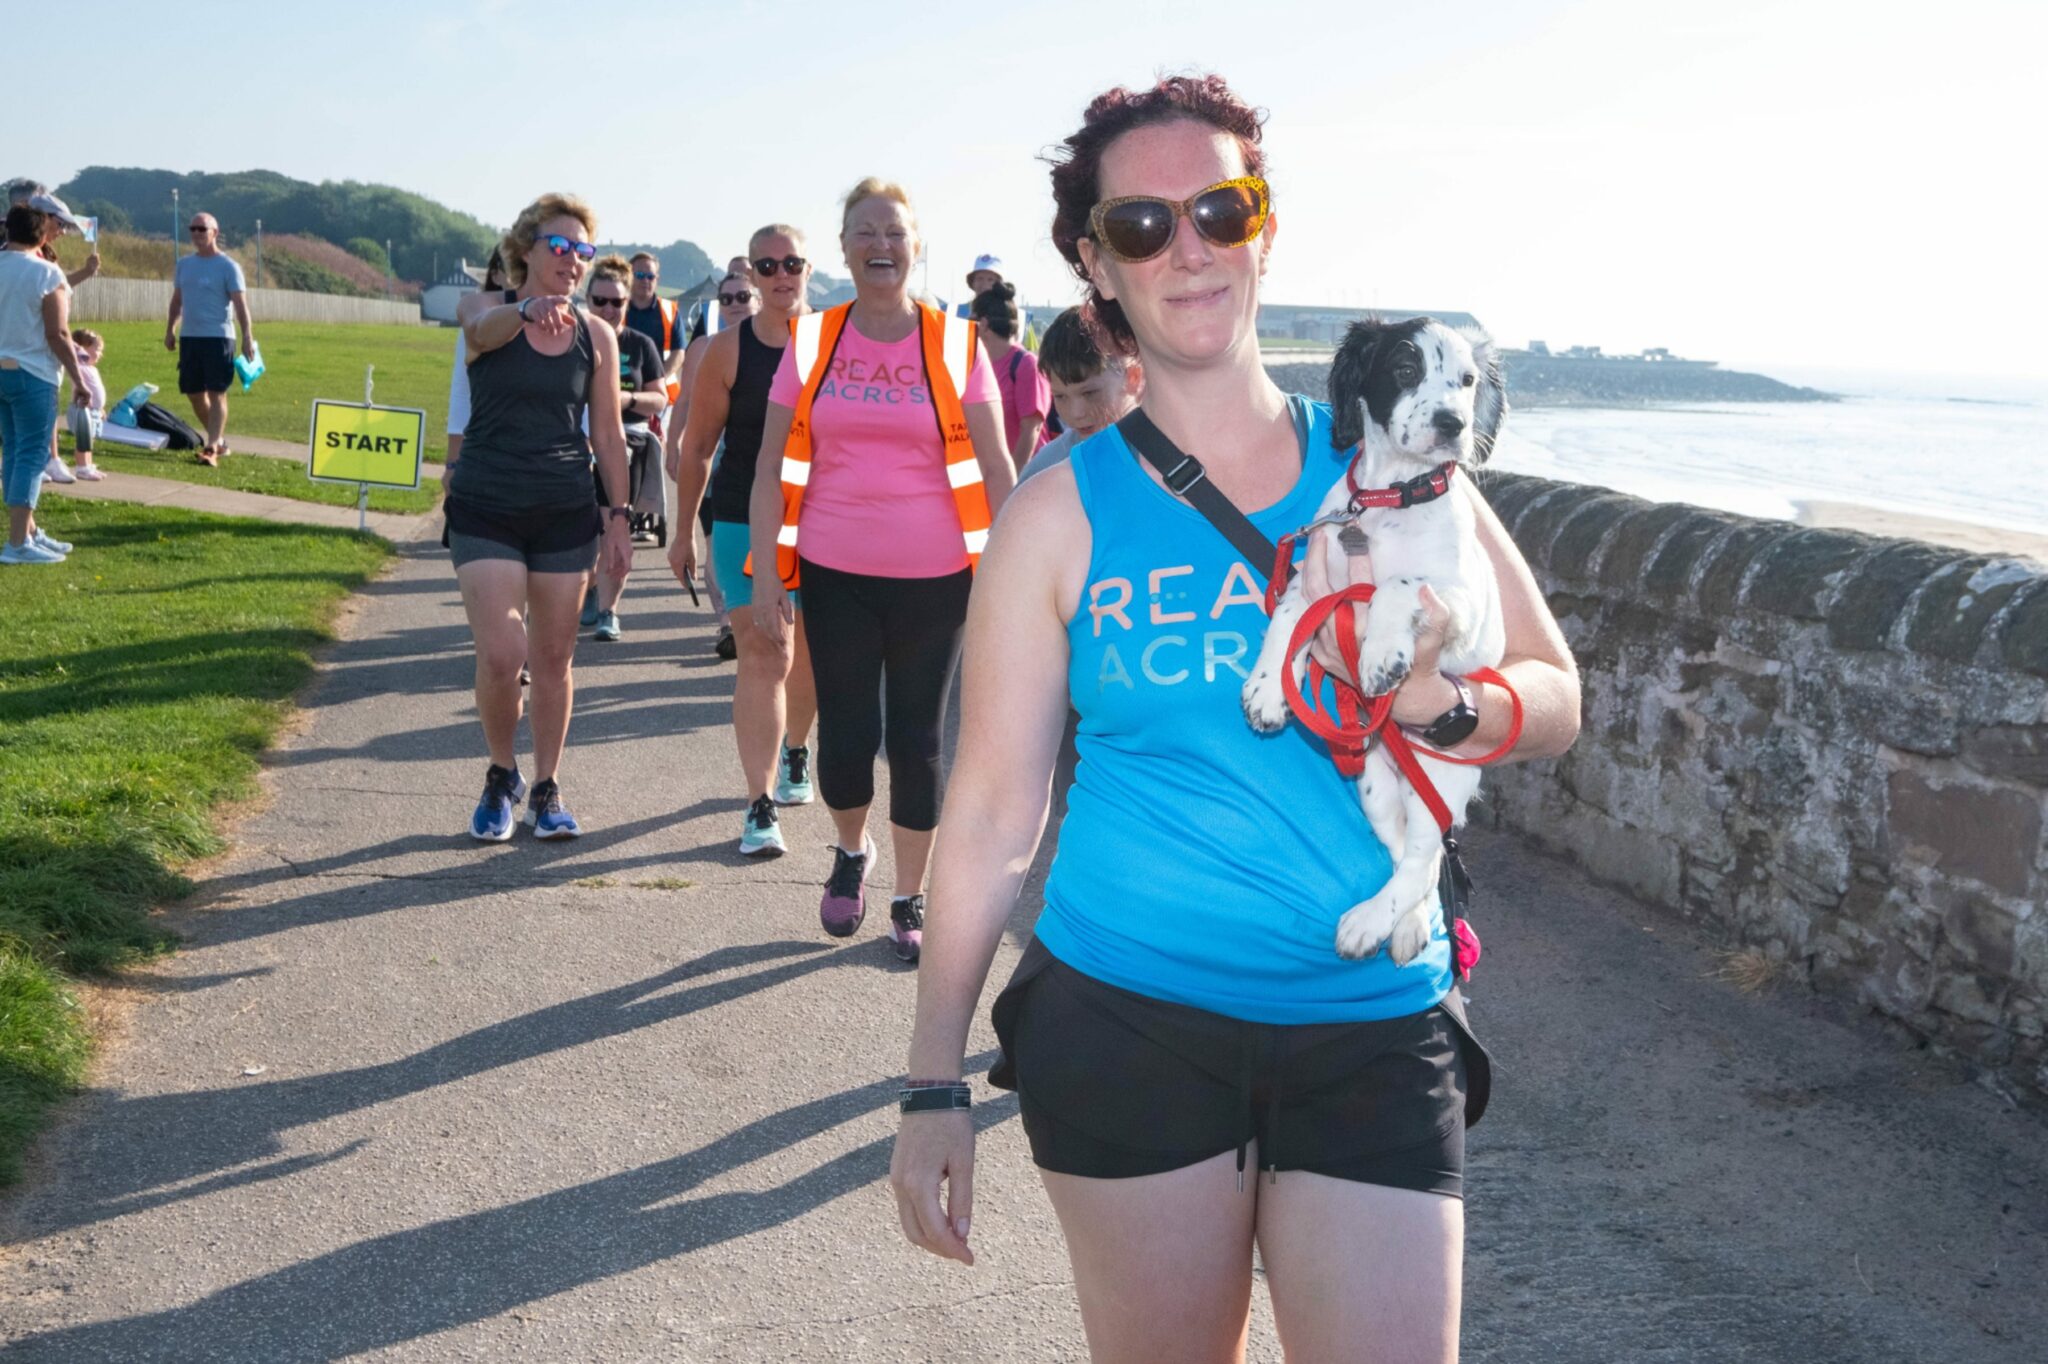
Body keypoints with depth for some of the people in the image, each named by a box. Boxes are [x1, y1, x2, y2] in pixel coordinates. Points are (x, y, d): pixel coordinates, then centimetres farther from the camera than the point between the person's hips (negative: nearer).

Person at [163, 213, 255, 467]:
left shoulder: (227, 266, -5)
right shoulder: (184, 264, 12)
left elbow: (240, 304, -10)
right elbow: (177, 299, 21)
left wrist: (247, 337, -16)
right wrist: (170, 329, 17)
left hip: (217, 337, -7)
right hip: (189, 337, 7)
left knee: (217, 393, -8)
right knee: (194, 393, 10)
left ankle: (212, 448, -10)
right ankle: (219, 439, 24)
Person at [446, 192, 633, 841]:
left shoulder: (596, 334, 5)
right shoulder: (487, 309, -2)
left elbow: (608, 433, 10)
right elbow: (485, 328, -28)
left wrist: (617, 516, 4)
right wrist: (530, 309, -50)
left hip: (566, 513, 2)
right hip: (486, 509, -2)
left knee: (554, 659, 7)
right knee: (501, 657, -11)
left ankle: (546, 789, 23)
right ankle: (501, 775, 15)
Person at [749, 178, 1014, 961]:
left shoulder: (955, 345, -1)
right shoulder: (812, 340, 2)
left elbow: (996, 468, -1)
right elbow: (772, 467, 3)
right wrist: (767, 574, -2)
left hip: (932, 578, -1)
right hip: (835, 573, 1)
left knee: (916, 741, 5)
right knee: (846, 737, 1)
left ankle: (910, 901, 22)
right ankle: (850, 851, 33)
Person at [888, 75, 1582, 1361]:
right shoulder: (1061, 514, -1)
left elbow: (1557, 696, 7)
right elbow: (994, 809, 0)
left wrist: (1447, 708, -17)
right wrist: (936, 1081, 0)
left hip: (1371, 1025, 1)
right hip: (1124, 1016, 0)